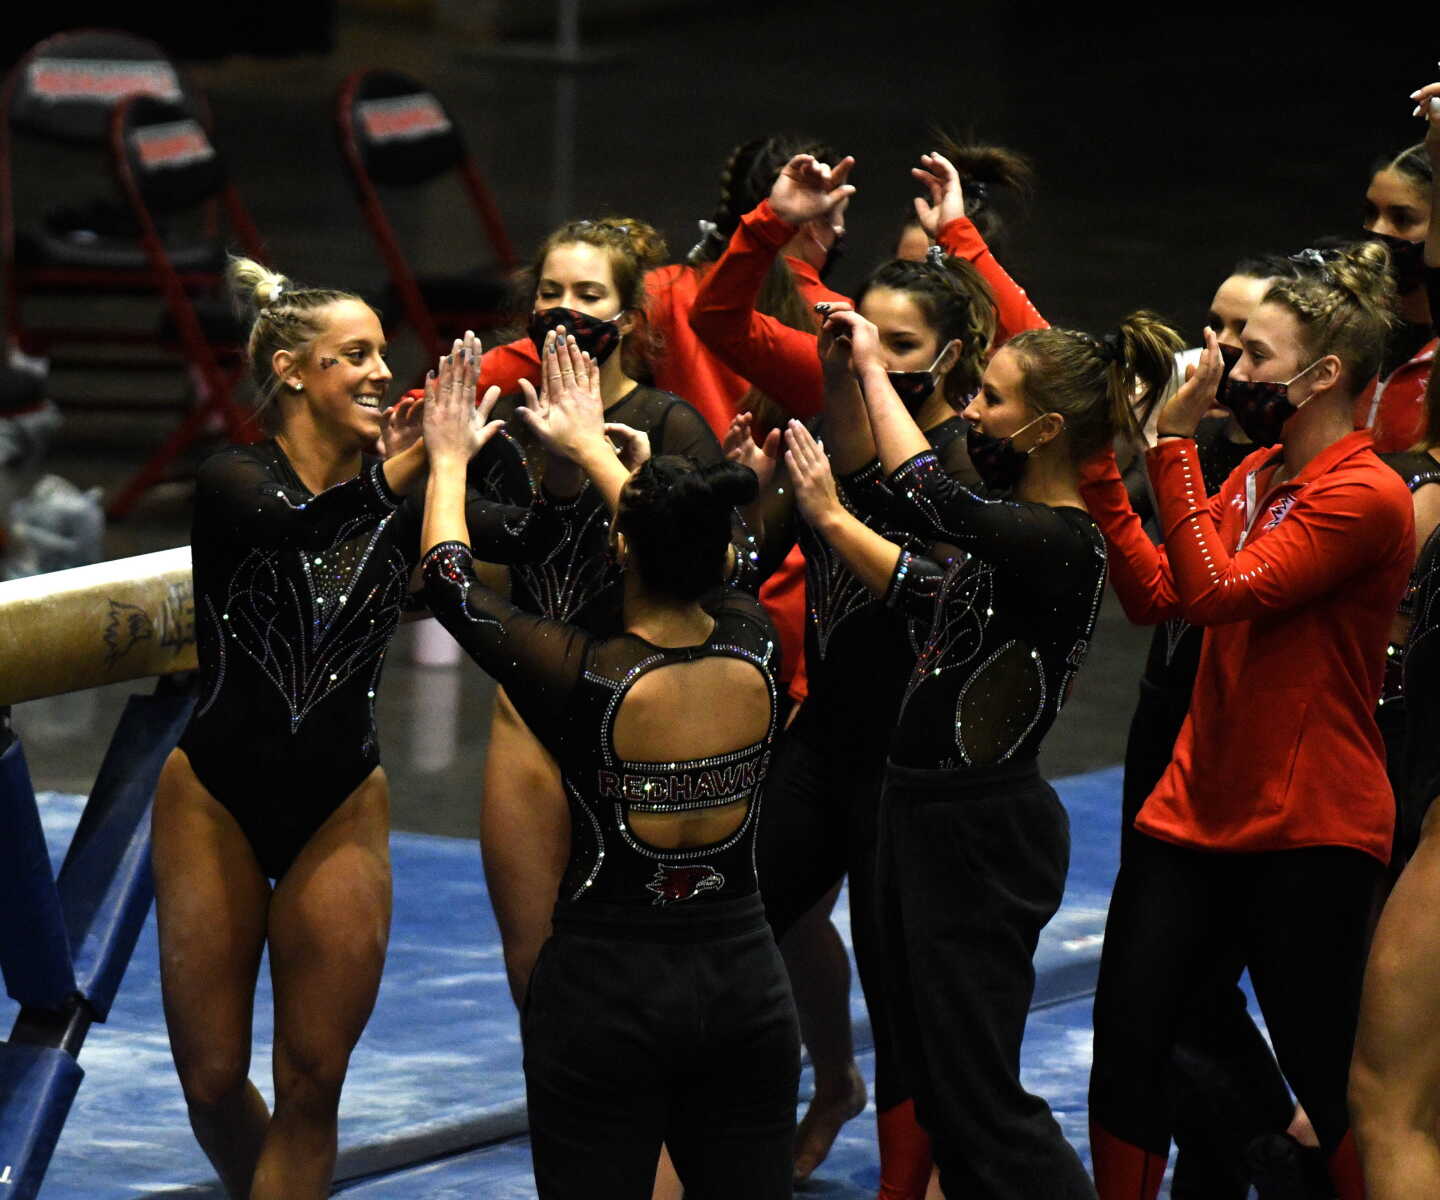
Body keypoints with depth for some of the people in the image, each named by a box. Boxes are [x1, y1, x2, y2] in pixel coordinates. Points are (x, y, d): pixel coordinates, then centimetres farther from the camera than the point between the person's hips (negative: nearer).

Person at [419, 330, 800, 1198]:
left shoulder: (583, 678, -17)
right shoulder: (754, 651, -5)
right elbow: (691, 552, 18)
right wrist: (591, 447, 32)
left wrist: (449, 462, 18)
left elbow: (451, 585, 1)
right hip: (746, 986, 4)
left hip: (606, 990, -4)